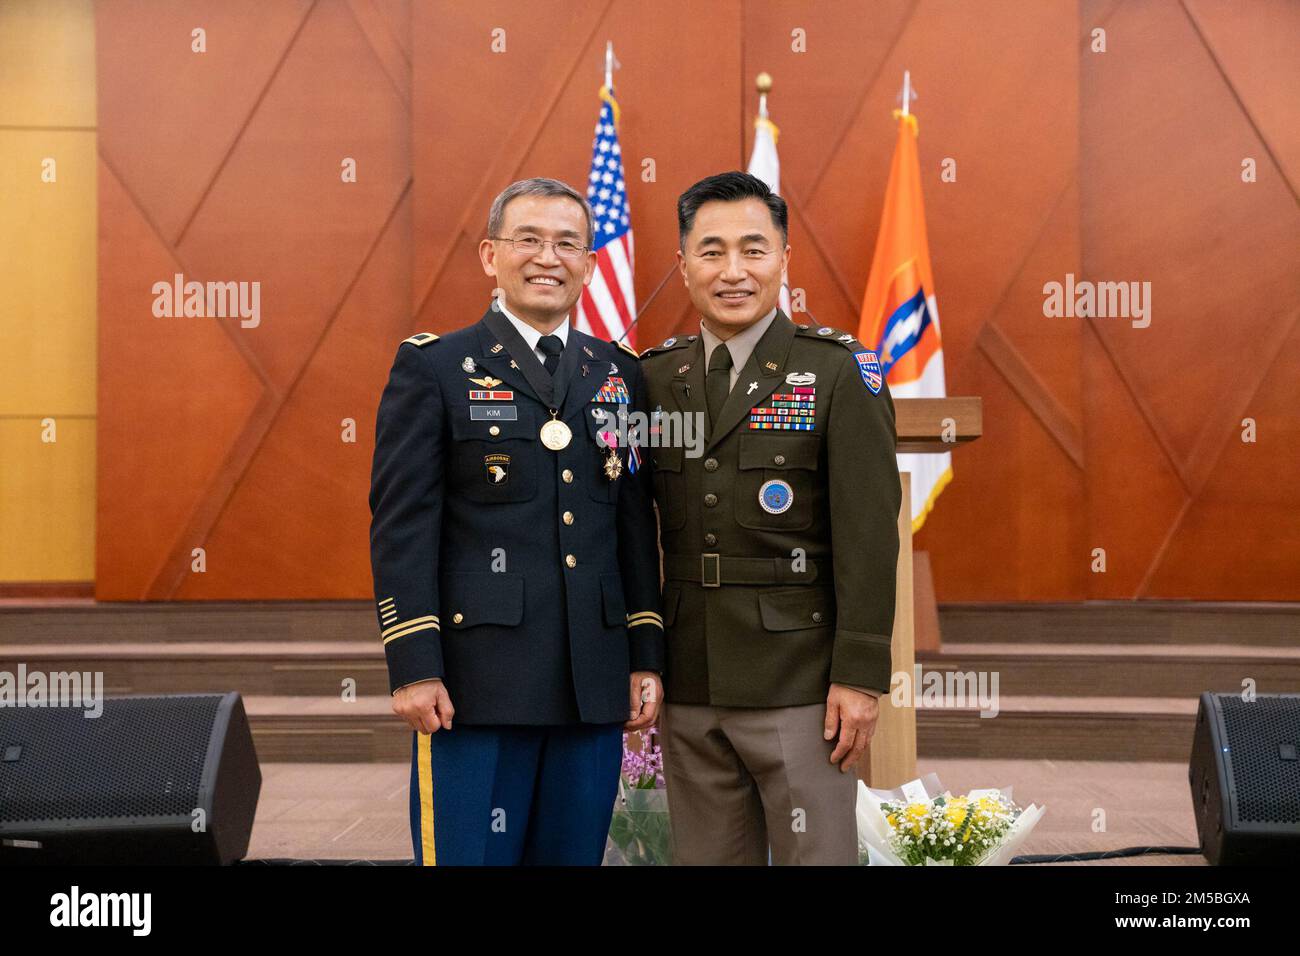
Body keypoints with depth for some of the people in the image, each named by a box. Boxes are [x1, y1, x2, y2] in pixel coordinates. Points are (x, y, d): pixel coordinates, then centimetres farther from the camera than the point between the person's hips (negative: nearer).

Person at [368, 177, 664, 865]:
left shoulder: (619, 375, 13)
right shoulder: (433, 368, 0)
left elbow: (636, 524, 14)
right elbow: (401, 524, -6)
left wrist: (647, 657, 9)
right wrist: (413, 669, -12)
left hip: (596, 687, 4)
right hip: (475, 685, -4)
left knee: (574, 853, 12)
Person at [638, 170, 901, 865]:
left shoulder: (839, 372, -5)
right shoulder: (654, 377, 8)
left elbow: (869, 534, -9)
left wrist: (859, 677, -13)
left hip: (798, 683, -4)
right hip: (687, 684, 4)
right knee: (706, 857, 13)